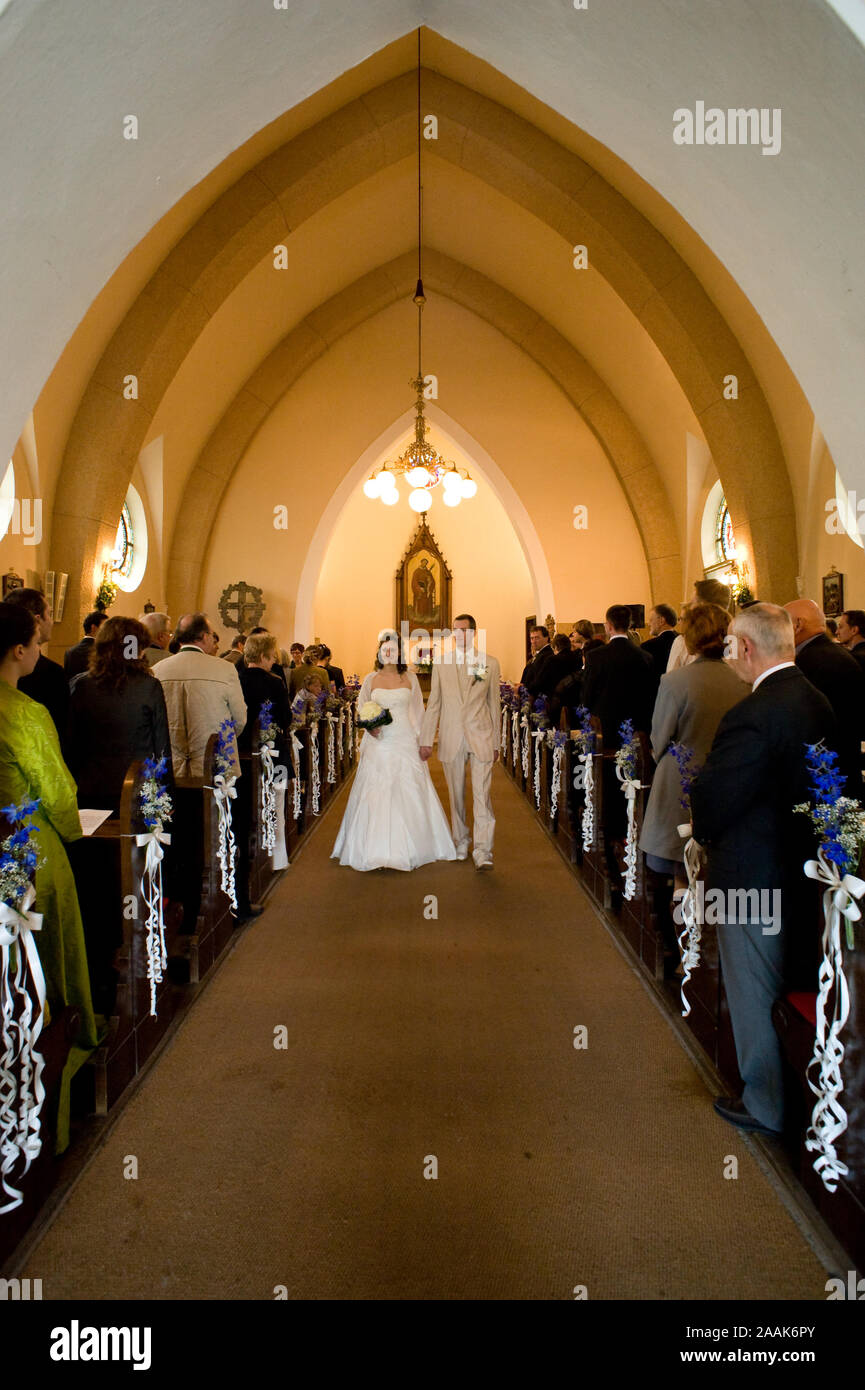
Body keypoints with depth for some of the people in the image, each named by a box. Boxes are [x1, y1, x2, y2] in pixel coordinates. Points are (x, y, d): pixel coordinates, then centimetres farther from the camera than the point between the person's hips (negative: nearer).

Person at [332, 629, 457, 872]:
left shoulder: (410, 678, 4)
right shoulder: (371, 679, 4)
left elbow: (418, 711, 10)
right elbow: (361, 708, 12)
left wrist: (420, 740, 6)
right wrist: (369, 726, -6)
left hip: (405, 742, 0)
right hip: (378, 742, 0)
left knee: (410, 795, 1)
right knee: (374, 795, -1)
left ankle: (415, 849, 11)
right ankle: (372, 853, 6)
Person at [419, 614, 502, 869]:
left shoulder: (490, 663, 3)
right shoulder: (441, 663, 5)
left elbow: (494, 704, 8)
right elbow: (433, 703, 8)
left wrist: (496, 742, 9)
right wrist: (426, 740, 5)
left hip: (481, 738, -2)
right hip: (451, 739, 2)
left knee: (481, 794, -9)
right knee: (456, 795, 11)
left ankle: (483, 851, -8)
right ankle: (461, 843, 26)